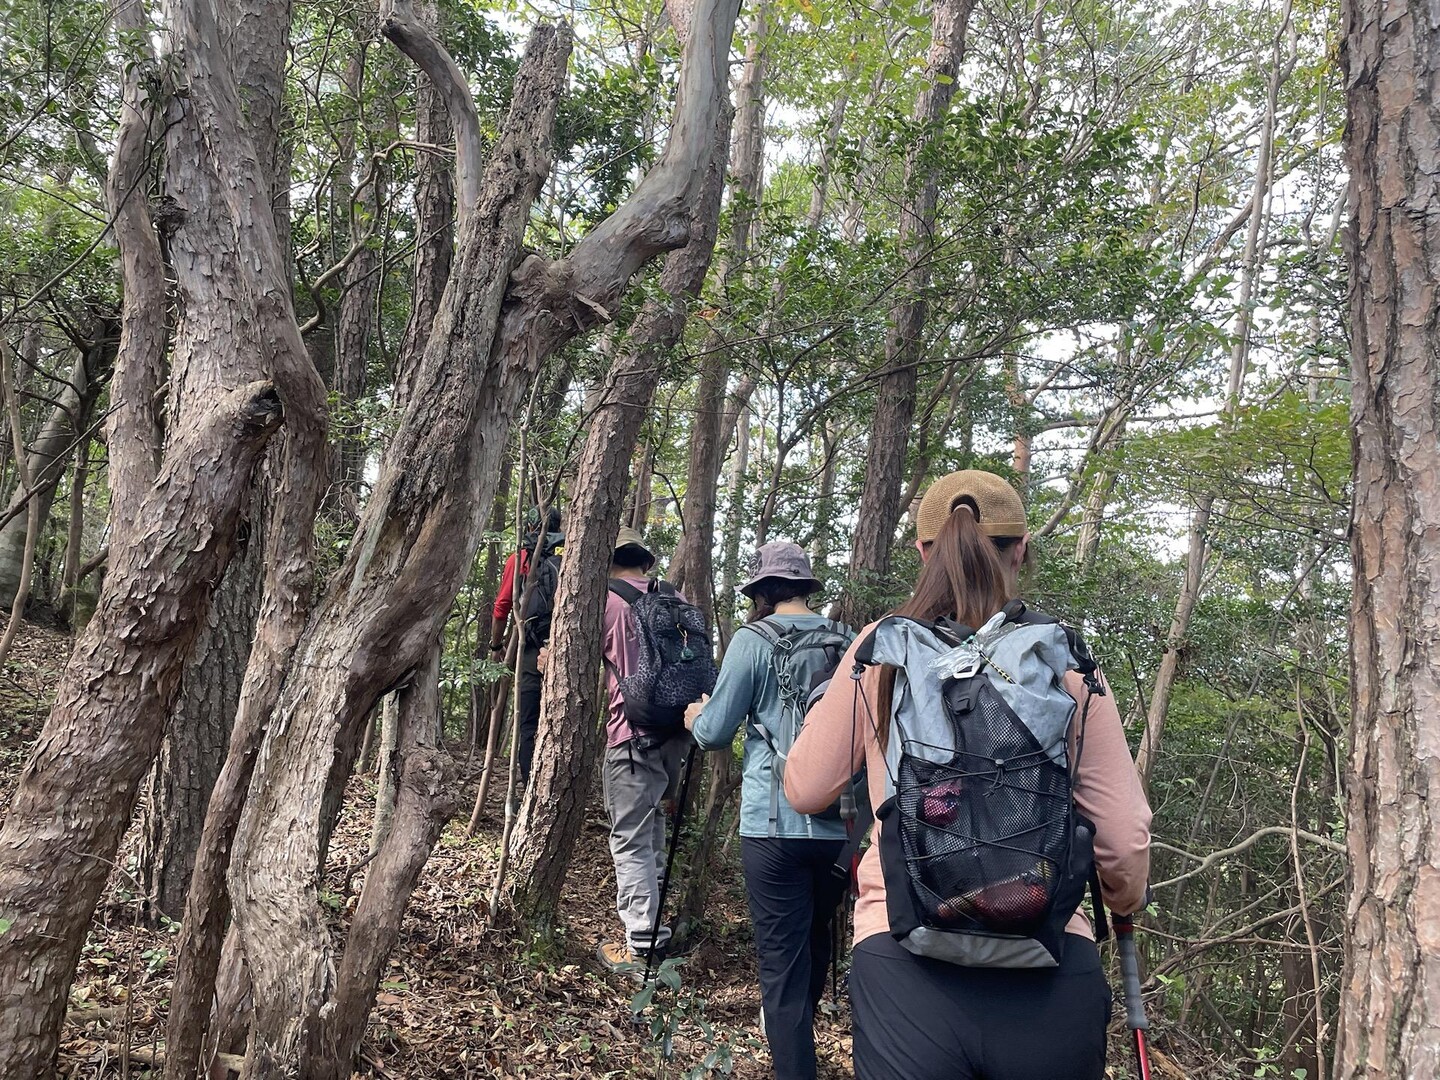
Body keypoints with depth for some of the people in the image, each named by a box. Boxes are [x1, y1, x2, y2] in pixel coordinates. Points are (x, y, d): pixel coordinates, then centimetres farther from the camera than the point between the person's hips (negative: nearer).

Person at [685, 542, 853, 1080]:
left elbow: (714, 733, -3)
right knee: (816, 937, 24)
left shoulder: (754, 639, -6)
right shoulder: (849, 642, 7)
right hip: (842, 823, 6)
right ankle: (799, 1033, 45)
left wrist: (695, 717, 18)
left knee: (782, 956, 1)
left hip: (775, 823, -5)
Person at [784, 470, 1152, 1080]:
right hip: (1051, 971, 2)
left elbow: (804, 791, 10)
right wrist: (1125, 902, 23)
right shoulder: (1067, 664, -1)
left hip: (906, 958, -1)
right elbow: (1124, 839, 1)